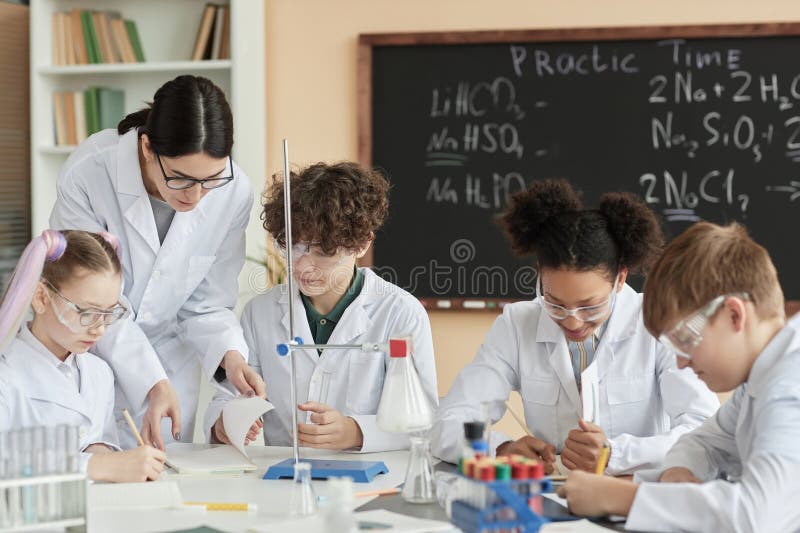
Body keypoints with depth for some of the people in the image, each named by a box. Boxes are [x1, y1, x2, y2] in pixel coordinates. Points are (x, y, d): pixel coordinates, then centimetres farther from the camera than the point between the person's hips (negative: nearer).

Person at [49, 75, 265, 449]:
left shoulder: (233, 193, -17)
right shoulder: (87, 176, -27)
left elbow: (206, 302, -6)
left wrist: (229, 354, -25)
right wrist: (152, 384, -32)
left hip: (169, 364, 3)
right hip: (80, 357, -3)